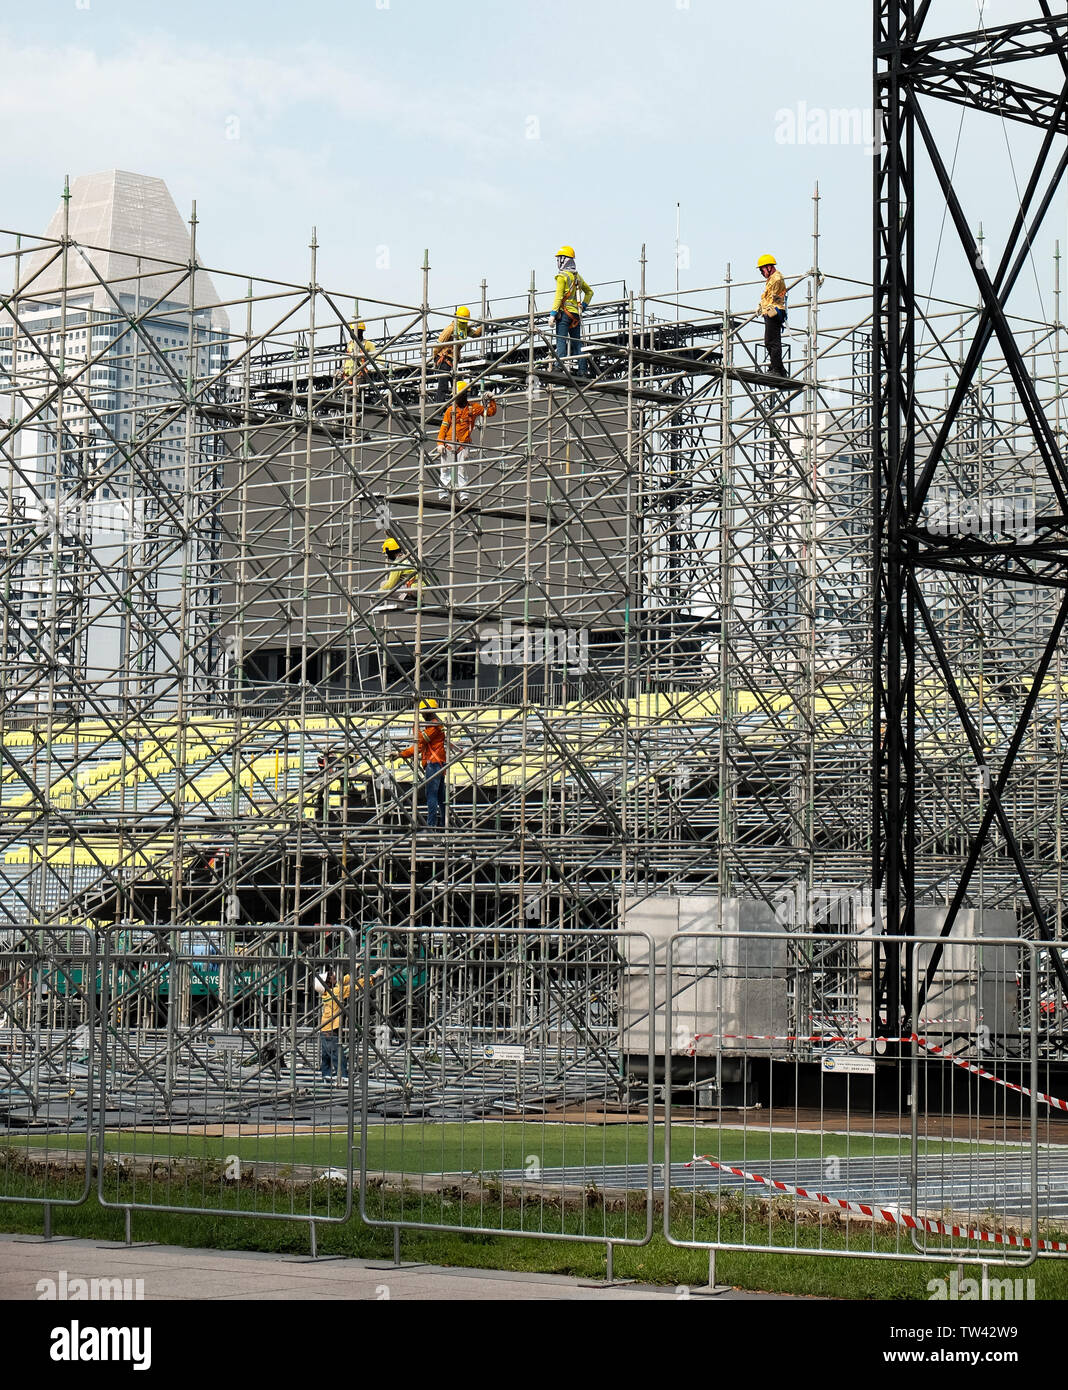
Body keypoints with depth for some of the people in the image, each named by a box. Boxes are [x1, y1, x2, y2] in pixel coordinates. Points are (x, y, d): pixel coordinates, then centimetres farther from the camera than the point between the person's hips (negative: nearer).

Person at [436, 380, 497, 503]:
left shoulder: (473, 408, 8)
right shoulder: (451, 410, 6)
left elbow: (491, 411, 18)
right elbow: (443, 428, 4)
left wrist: (490, 400, 3)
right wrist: (440, 443, -5)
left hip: (463, 445, 0)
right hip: (449, 443, 0)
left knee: (462, 470, -3)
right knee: (446, 470, -3)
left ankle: (464, 496, -4)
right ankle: (443, 494, -4)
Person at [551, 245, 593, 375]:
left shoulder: (562, 276, -8)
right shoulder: (577, 276, 16)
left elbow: (559, 296, -15)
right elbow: (589, 292, 26)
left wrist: (553, 313, -15)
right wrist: (583, 306, 24)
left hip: (564, 312, -7)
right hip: (576, 314, 7)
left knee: (561, 341, -10)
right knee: (577, 342, 8)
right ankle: (582, 369, 5)